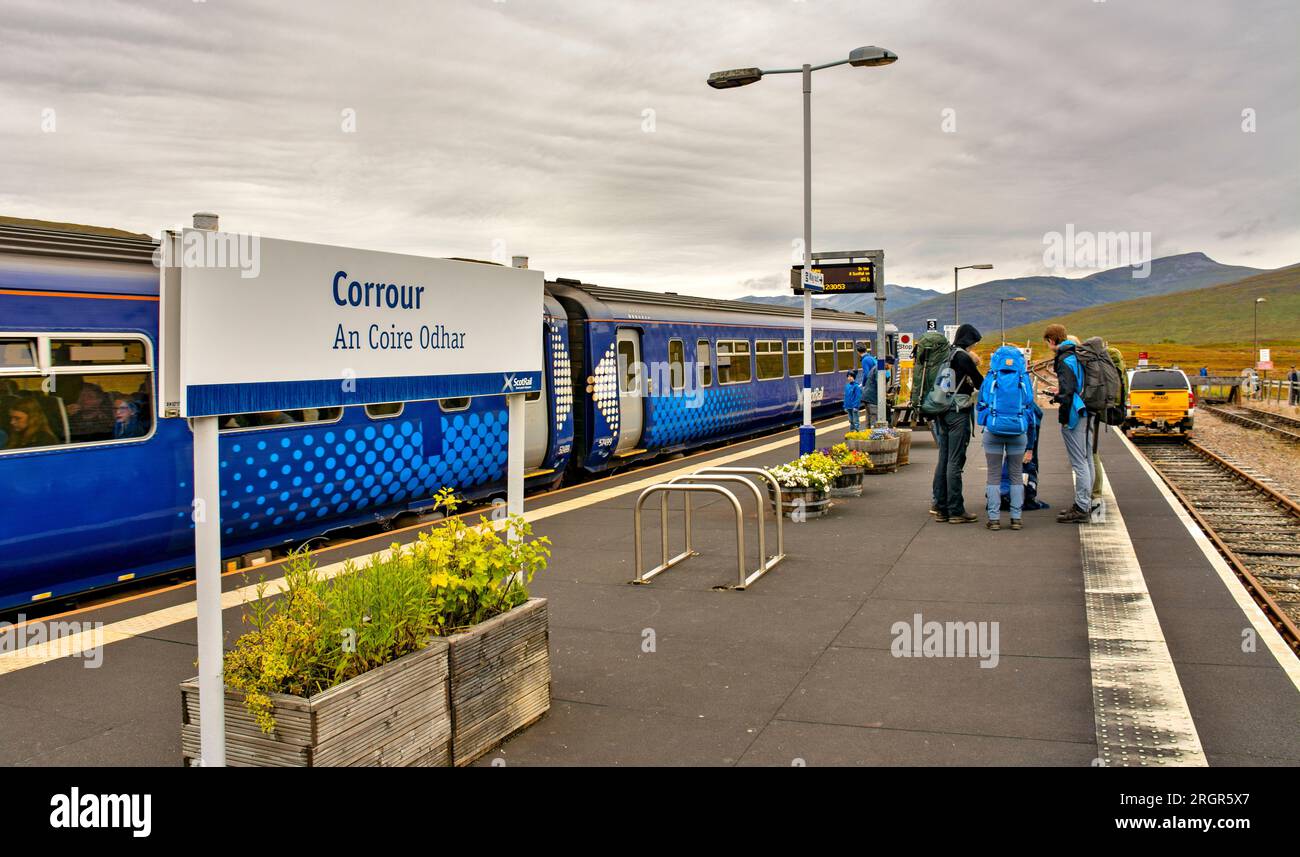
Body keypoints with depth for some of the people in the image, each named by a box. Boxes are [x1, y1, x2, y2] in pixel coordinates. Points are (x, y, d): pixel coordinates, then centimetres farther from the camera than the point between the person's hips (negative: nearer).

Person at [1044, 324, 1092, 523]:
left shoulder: (1064, 360, -16)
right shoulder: (1078, 356, 12)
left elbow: (1067, 390, -22)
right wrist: (1061, 392, 17)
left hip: (1074, 415, -10)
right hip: (1086, 415, 10)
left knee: (1079, 463, -7)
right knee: (1086, 460, 15)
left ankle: (1081, 508, -4)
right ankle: (1086, 503, 25)